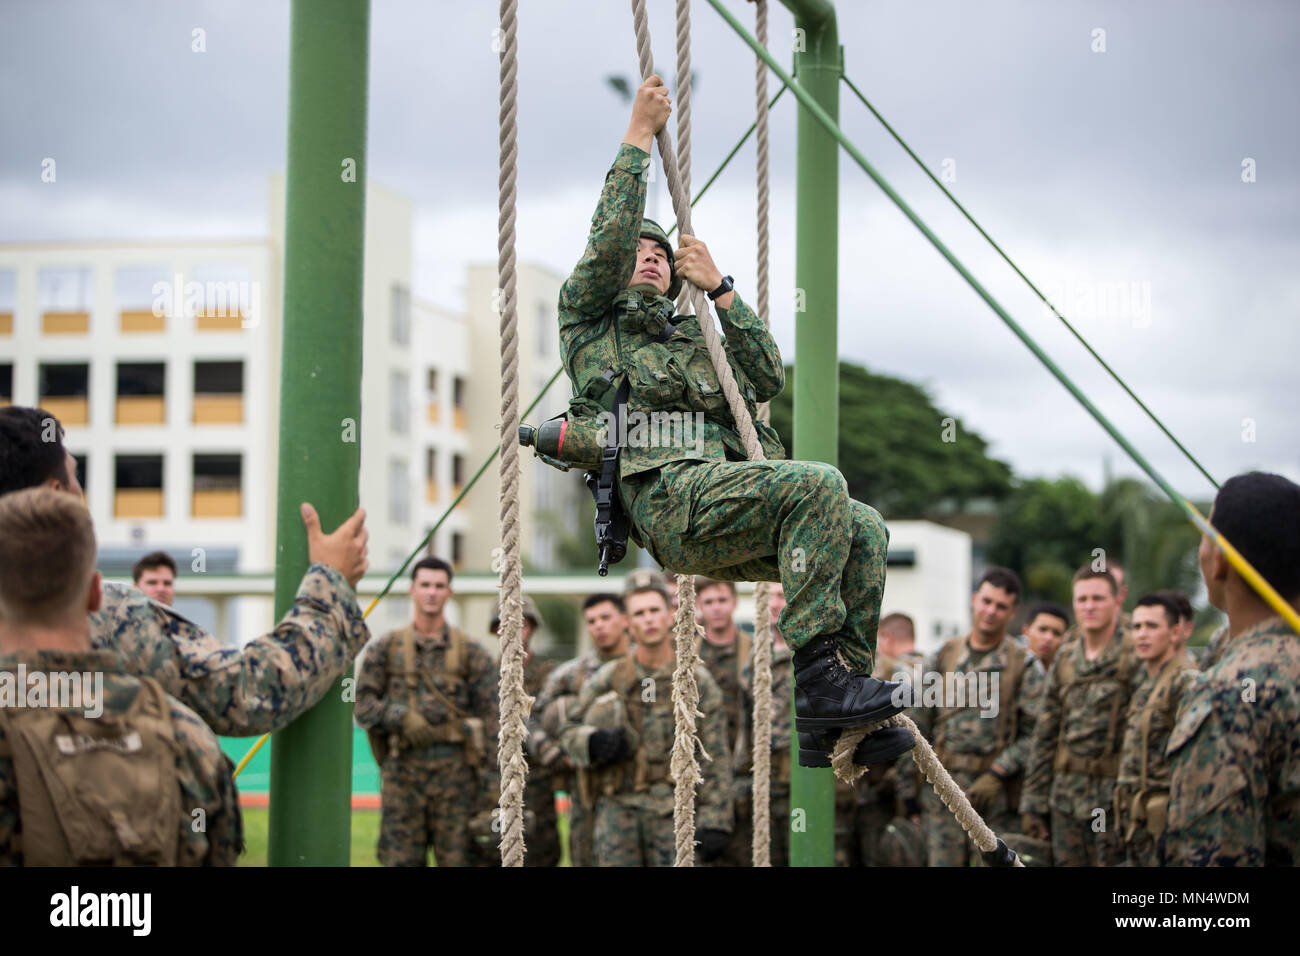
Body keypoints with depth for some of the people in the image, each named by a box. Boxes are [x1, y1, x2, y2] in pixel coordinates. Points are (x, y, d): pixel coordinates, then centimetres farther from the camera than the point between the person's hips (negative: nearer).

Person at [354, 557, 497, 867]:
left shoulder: (471, 652, 8)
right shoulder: (386, 648, 10)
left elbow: (490, 716, 4)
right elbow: (363, 704, 5)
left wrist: (492, 777, -3)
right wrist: (401, 718, -14)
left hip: (455, 769, 0)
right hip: (402, 768, 1)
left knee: (456, 857, 0)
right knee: (400, 858, 0)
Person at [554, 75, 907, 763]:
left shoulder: (695, 335, 37)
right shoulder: (589, 316, 23)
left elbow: (768, 381, 20)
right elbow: (610, 235, 5)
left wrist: (718, 288, 15)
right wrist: (639, 132, 9)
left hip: (726, 487, 6)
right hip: (668, 492, -6)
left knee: (864, 528, -16)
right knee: (818, 483, -29)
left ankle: (838, 722, -19)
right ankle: (812, 672, -31)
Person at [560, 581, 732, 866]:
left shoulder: (699, 682, 4)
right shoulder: (606, 680, 6)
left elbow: (716, 759, 3)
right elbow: (570, 732, 12)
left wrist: (714, 822, -4)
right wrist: (592, 742, -12)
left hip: (674, 813, -1)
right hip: (618, 808, 1)